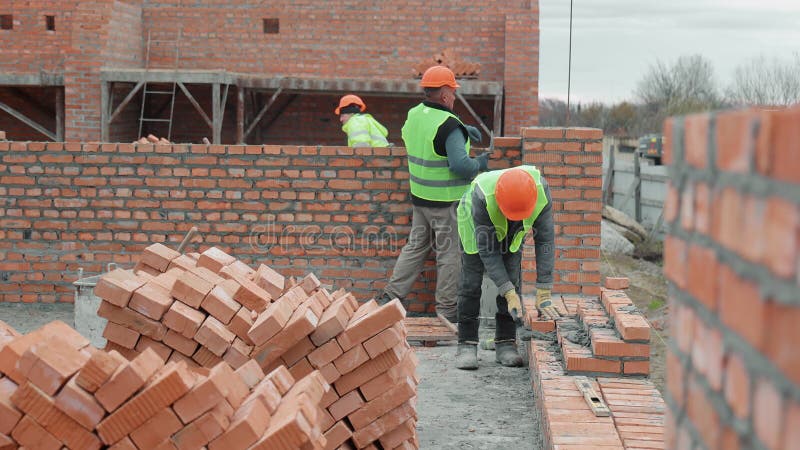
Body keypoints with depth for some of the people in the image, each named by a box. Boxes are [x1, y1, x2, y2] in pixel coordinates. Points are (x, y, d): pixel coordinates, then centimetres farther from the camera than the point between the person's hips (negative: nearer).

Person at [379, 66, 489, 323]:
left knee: (415, 246, 18)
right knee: (449, 253, 4)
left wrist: (464, 130, 19)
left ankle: (391, 296, 18)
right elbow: (461, 165, -28)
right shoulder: (449, 126, -21)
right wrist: (481, 163, -9)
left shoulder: (414, 115, 5)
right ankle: (446, 309, 12)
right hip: (446, 202, -8)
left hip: (419, 196, 8)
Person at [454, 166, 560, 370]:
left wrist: (543, 294, -30)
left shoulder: (541, 190, -37)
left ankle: (505, 343, 2)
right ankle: (466, 344, -1)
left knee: (513, 280, -6)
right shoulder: (482, 197, -44)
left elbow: (545, 240, -29)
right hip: (475, 223, -3)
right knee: (471, 282, -8)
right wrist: (509, 294, -36)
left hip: (513, 231, 3)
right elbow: (487, 250, -34)